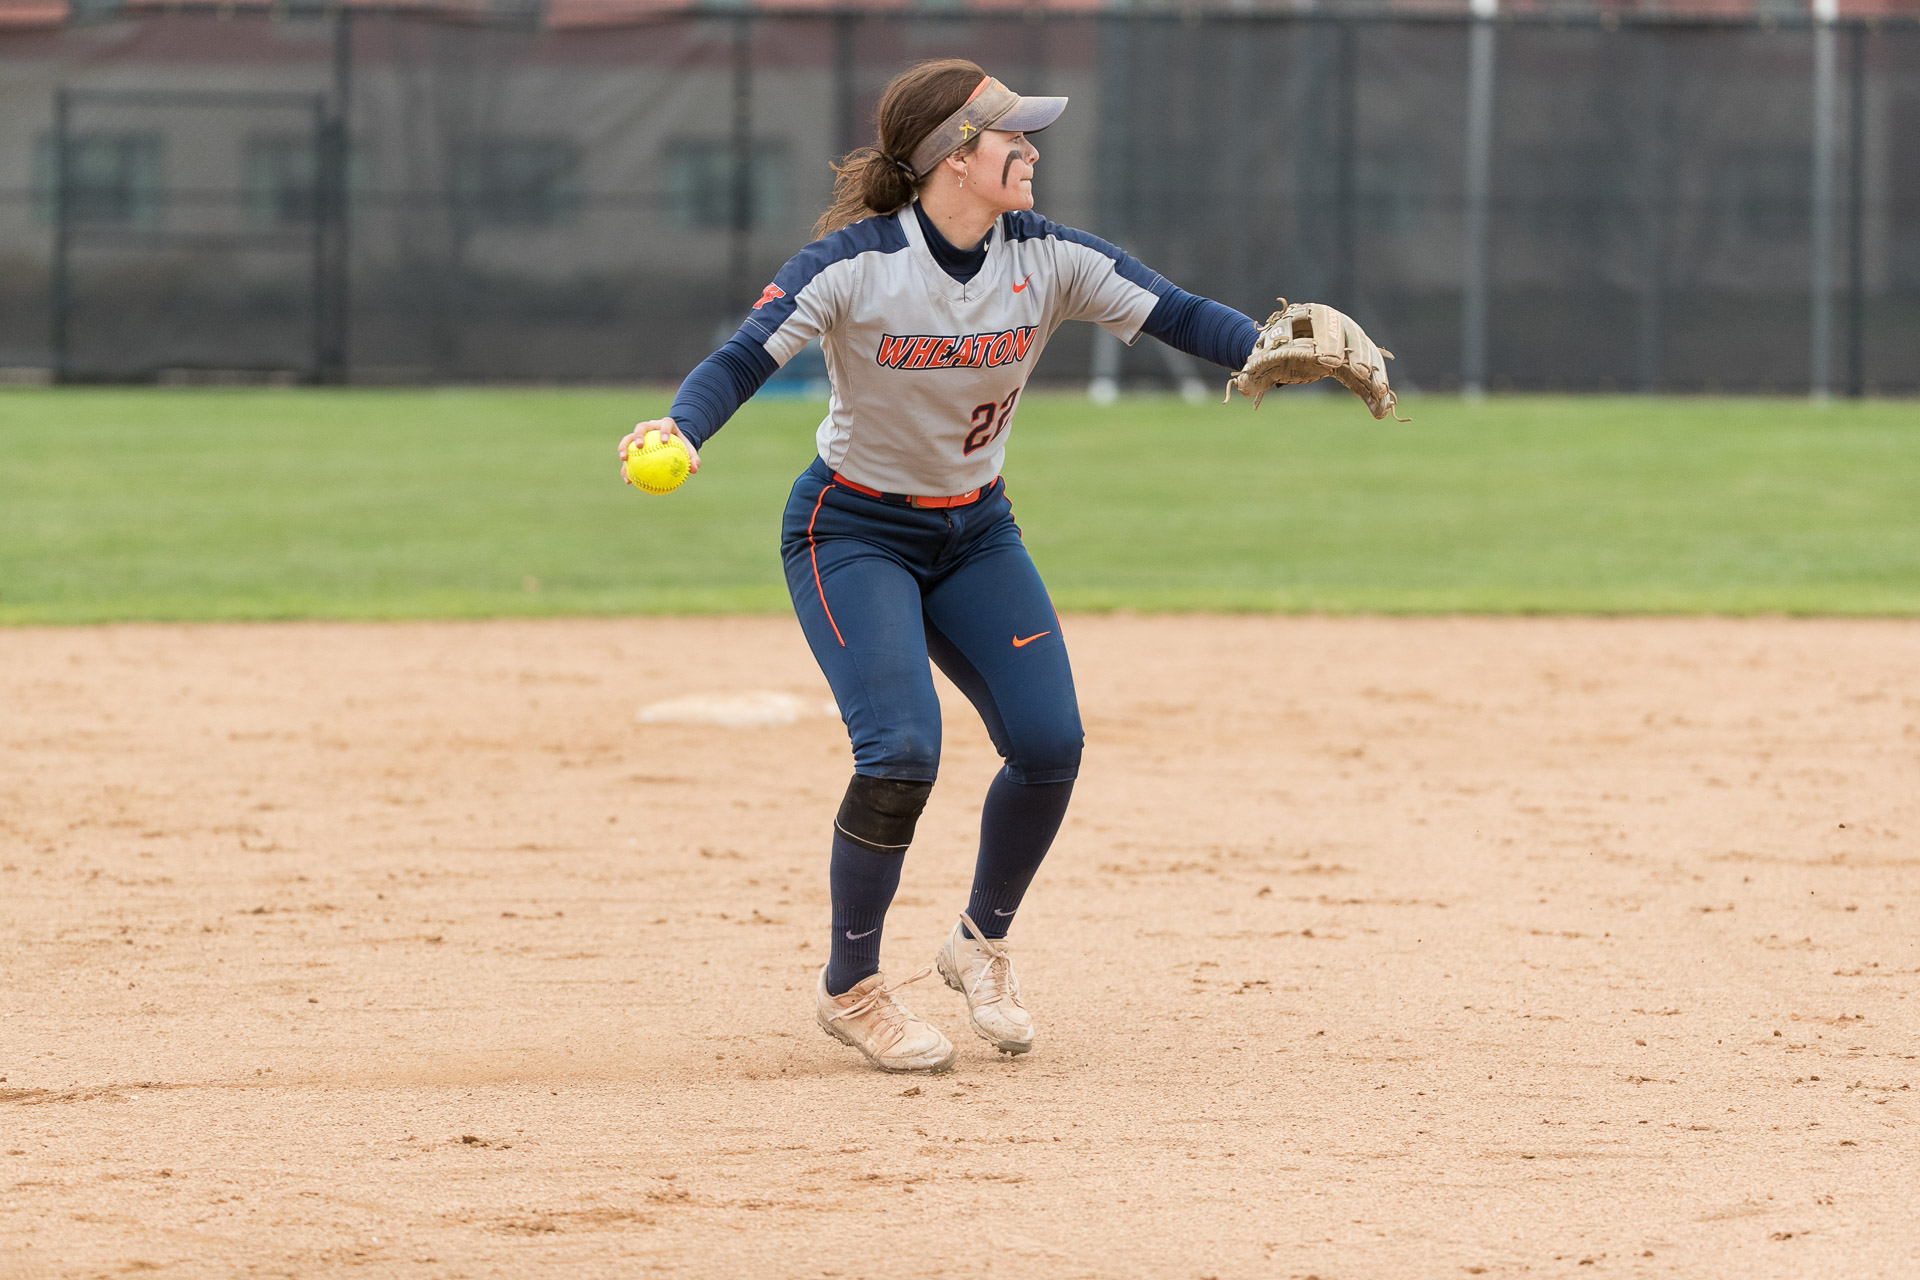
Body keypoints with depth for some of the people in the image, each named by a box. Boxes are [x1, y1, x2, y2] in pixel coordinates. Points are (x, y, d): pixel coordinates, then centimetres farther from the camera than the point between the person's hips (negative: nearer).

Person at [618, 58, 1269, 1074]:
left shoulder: (1047, 258, -9)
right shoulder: (855, 264, -22)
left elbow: (1178, 315, -15)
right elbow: (743, 358, -29)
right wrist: (679, 430, -49)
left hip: (976, 533, 5)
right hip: (852, 531, -5)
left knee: (1050, 744, -8)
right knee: (902, 750, -22)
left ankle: (981, 946, 19)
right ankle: (848, 991, 0)